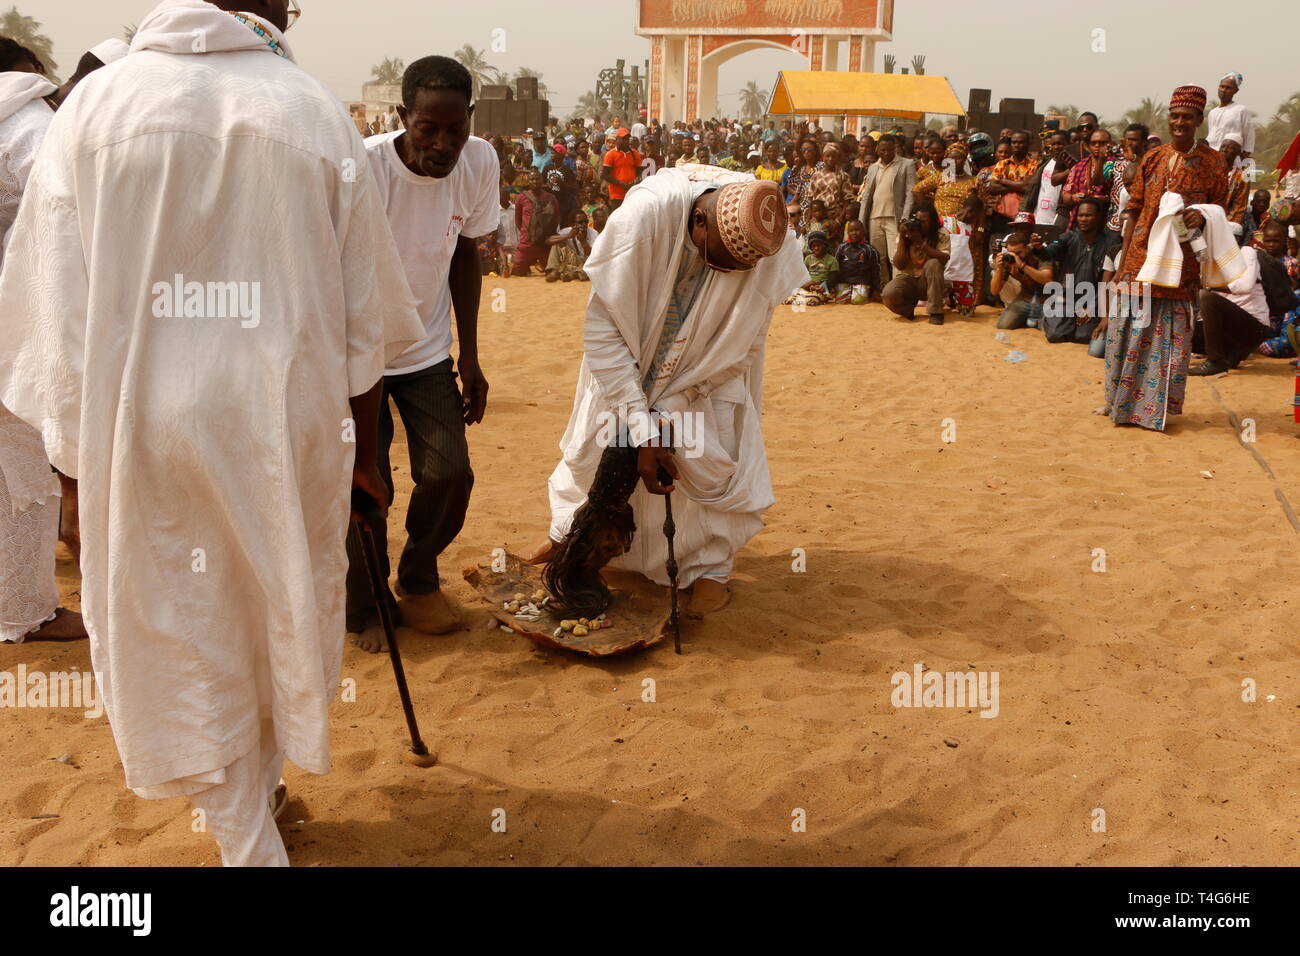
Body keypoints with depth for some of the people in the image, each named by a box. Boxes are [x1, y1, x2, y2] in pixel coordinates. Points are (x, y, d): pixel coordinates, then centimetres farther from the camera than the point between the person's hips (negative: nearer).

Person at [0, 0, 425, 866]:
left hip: (142, 429, 0)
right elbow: (366, 316, -2)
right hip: (289, 421, 1)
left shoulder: (96, 103, -4)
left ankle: (249, 841, 22)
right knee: (287, 606, 22)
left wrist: (74, 441, 8)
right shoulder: (314, 111, -5)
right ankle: (266, 784, 42)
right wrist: (363, 445, 10)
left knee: (182, 635, 13)